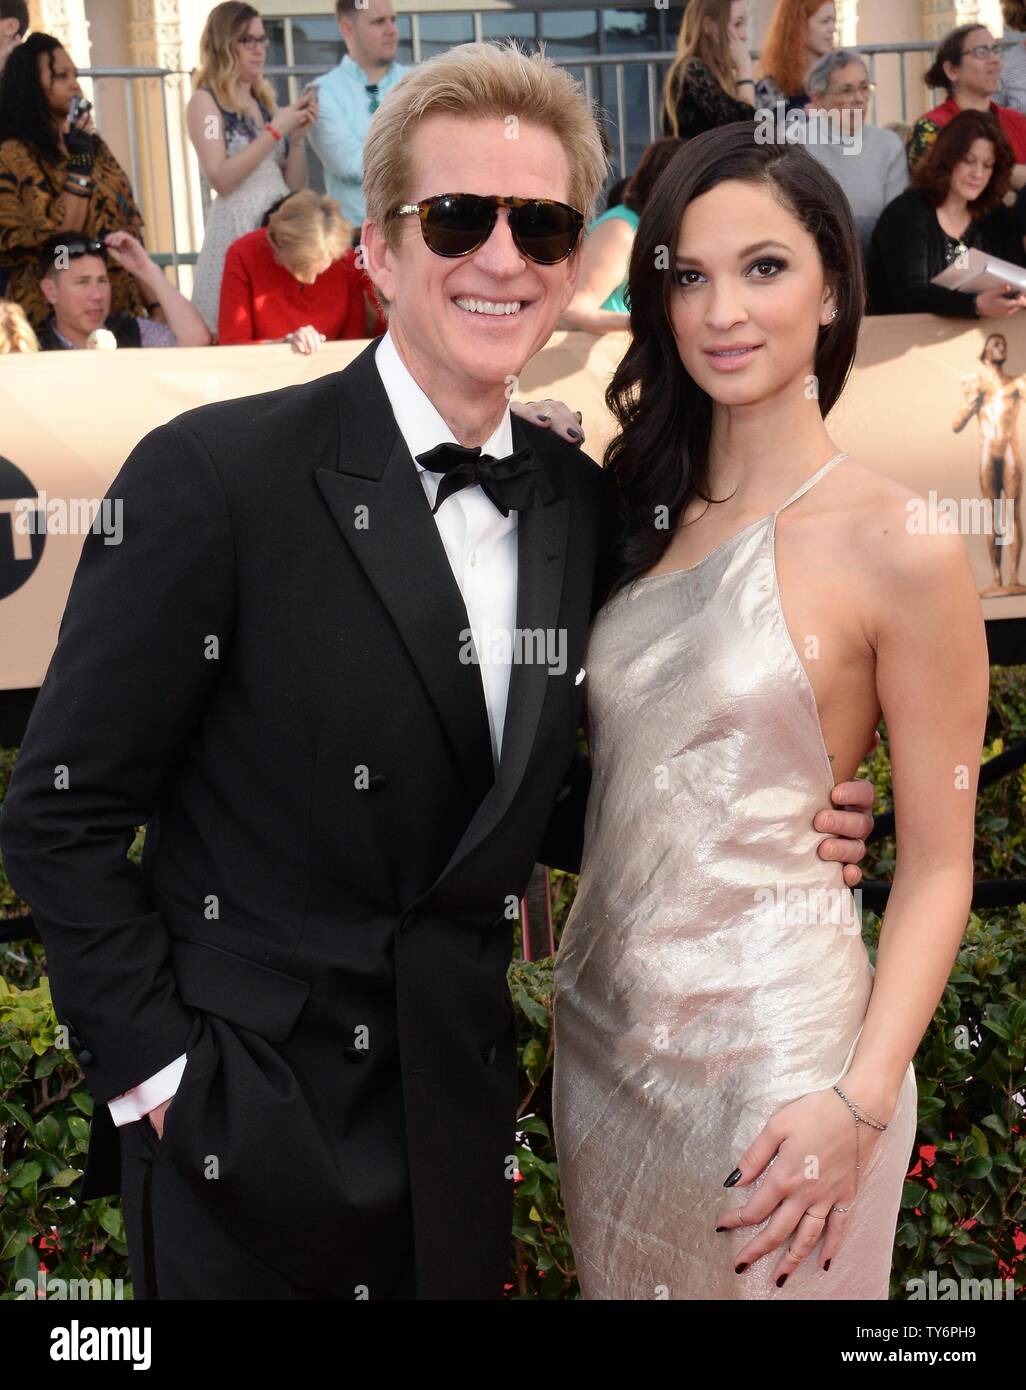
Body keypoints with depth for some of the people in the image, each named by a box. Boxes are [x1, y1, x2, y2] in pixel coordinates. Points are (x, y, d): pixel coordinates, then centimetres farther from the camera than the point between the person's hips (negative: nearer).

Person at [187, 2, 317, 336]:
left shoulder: (265, 100, 16)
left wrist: (297, 135, -1)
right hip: (239, 226, -6)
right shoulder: (205, 101, -1)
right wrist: (275, 130, -12)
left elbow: (295, 185, 15)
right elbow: (221, 179, -13)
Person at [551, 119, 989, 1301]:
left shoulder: (899, 548, -13)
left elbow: (937, 866, -9)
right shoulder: (644, 504, 5)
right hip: (605, 1018, 6)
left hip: (769, 1047, -6)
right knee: (617, 1280, 21)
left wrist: (861, 1104, -19)